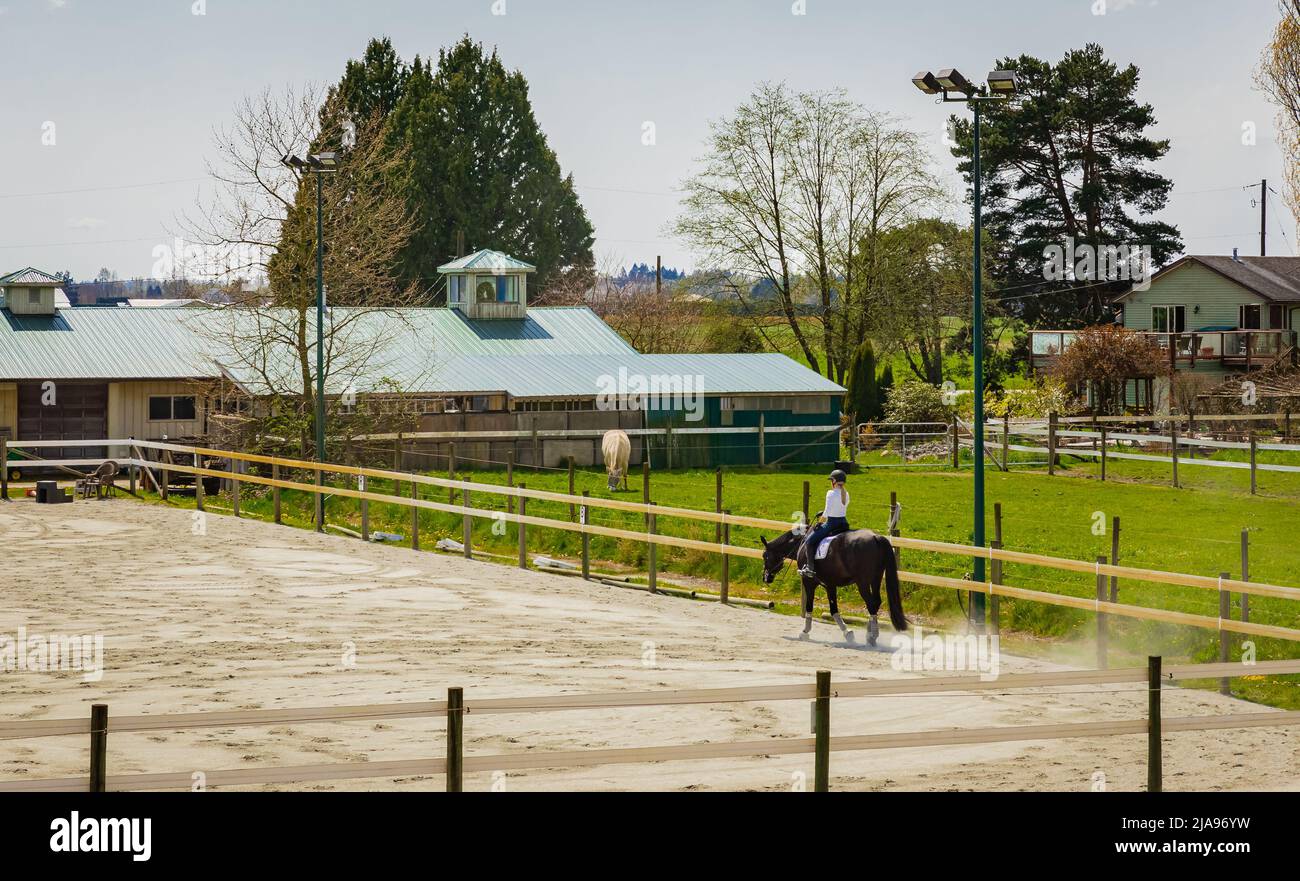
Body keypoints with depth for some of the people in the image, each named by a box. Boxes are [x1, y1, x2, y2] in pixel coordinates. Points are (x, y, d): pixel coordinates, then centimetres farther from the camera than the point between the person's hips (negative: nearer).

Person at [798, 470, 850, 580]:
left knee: (809, 541, -1)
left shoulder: (831, 493, -14)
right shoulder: (846, 494, 8)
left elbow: (827, 511, -18)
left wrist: (820, 522, -5)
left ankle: (810, 568, -11)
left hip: (831, 523, -7)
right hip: (843, 523, 7)